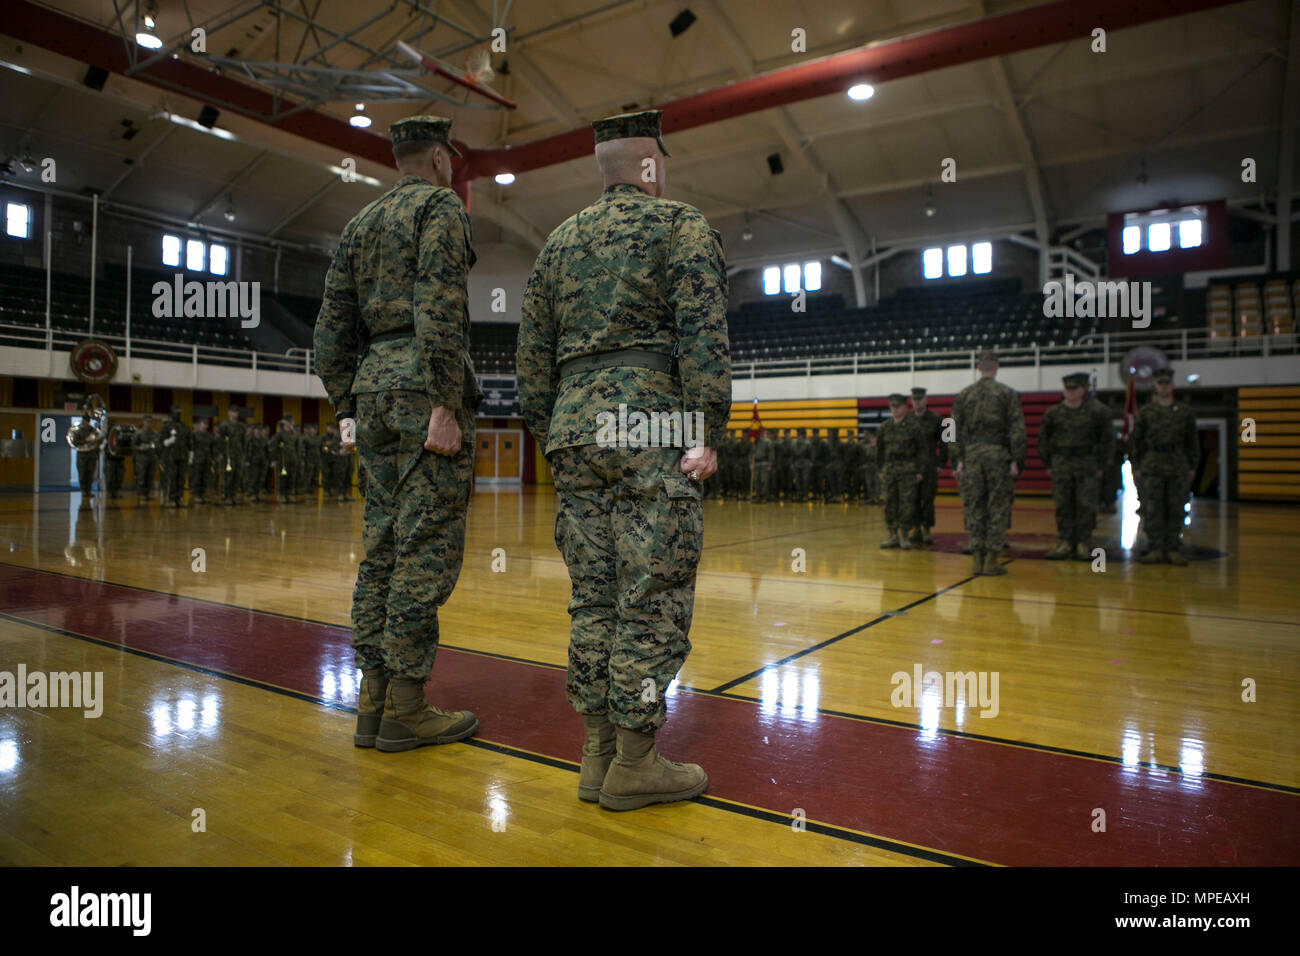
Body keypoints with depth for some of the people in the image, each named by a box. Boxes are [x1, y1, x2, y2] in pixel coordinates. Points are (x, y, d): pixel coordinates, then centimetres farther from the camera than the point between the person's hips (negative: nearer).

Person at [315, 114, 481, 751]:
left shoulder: (360, 224, 24)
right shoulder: (441, 205, 1)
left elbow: (332, 327, 18)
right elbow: (438, 307, -15)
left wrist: (346, 410, 18)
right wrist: (445, 406, -19)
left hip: (373, 386, 8)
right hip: (424, 385, -8)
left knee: (384, 544, 8)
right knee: (427, 546, -7)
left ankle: (373, 701, 11)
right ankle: (405, 707, -3)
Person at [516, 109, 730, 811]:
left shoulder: (560, 241, 20)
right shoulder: (681, 225, 4)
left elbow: (533, 355, 18)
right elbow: (703, 335, -10)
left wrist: (552, 438, 22)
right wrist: (708, 434, -10)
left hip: (575, 429, 6)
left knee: (594, 598, 8)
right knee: (653, 600, -2)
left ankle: (598, 756, 14)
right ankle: (633, 765, 3)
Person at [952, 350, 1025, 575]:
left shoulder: (964, 394, 7)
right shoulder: (1008, 394, 0)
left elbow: (956, 429, 6)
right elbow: (1017, 430, -4)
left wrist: (959, 460, 8)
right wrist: (1016, 461, -1)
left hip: (972, 455, 2)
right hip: (998, 454, -2)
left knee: (974, 507, 6)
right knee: (998, 507, 3)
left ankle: (977, 559, 7)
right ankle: (992, 560, 2)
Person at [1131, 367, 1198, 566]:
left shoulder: (1185, 412, 10)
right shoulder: (1146, 412, 6)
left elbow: (1192, 441, 12)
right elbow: (1135, 440, 5)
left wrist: (1193, 467, 6)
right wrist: (1135, 467, -1)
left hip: (1178, 467, 1)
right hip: (1151, 468, -1)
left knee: (1176, 510, 2)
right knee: (1152, 509, -4)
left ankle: (1172, 550, 8)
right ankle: (1156, 550, 0)